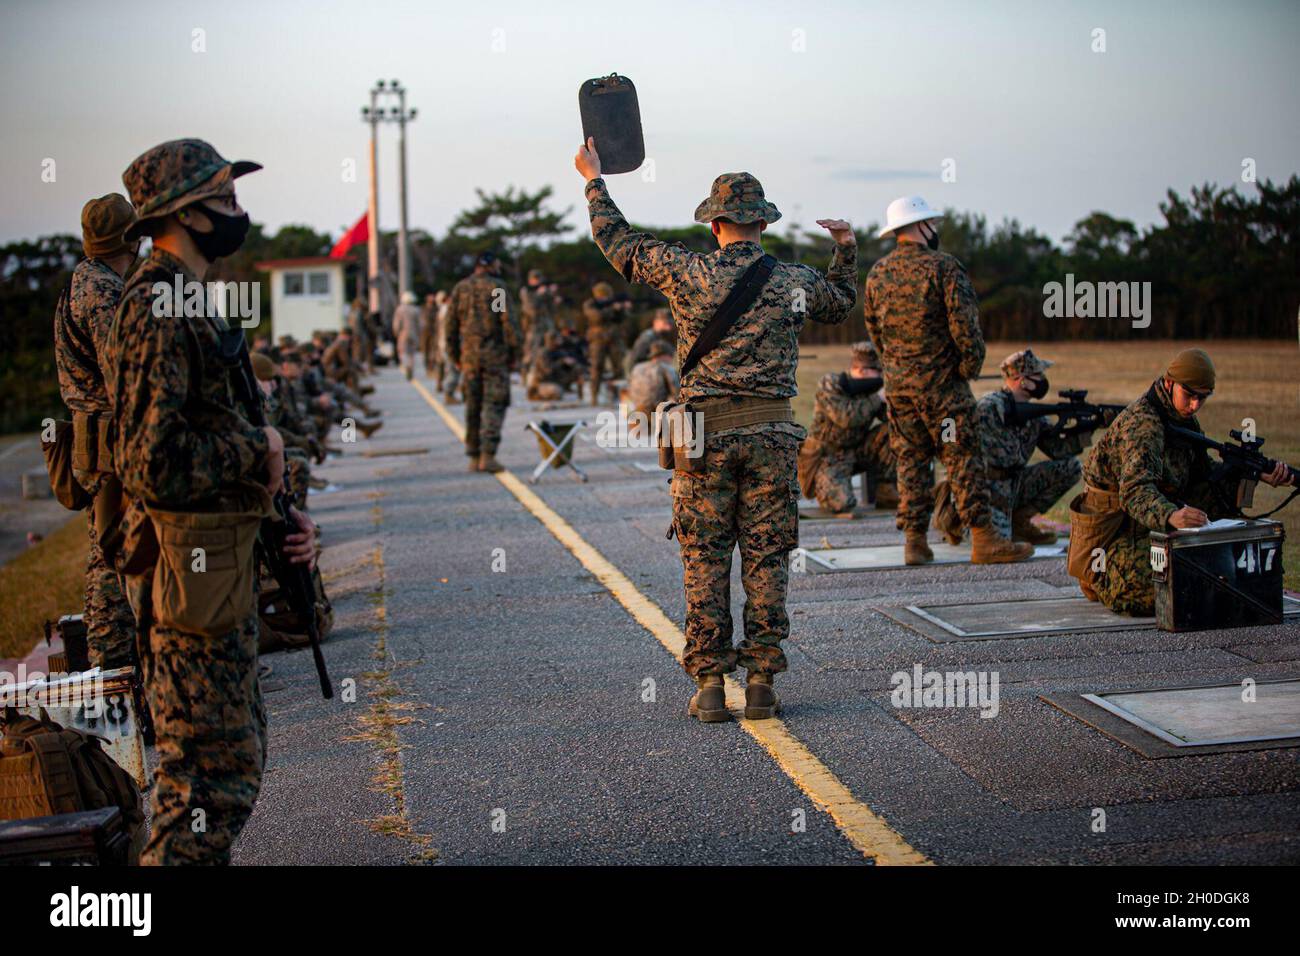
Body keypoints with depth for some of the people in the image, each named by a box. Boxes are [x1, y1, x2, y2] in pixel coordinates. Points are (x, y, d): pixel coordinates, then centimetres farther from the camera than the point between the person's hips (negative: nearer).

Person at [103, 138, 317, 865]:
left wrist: (281, 512, 12)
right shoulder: (158, 312, -17)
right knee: (216, 772, -6)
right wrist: (258, 449, -12)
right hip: (192, 567, -10)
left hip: (220, 562, 11)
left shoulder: (188, 303, 16)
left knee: (238, 756, 18)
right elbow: (154, 462, -26)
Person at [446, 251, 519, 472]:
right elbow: (508, 321, -9)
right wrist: (514, 352, -2)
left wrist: (454, 355, 14)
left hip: (469, 355, 4)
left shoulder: (460, 288, 7)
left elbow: (451, 324, 7)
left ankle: (473, 457, 12)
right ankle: (488, 455, -12)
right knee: (495, 404, -2)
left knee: (473, 406, 10)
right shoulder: (497, 287, -5)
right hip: (495, 354, -4)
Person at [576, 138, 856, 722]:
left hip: (707, 433, -1)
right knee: (766, 558, 6)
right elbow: (840, 303, 26)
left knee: (705, 560, 5)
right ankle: (761, 683, 8)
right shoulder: (795, 281, 3)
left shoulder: (686, 273, -4)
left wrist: (594, 181, 25)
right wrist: (847, 250, 39)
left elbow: (619, 242, 11)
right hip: (771, 432, 1)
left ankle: (709, 685, 6)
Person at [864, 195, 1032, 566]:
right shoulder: (943, 267, -10)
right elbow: (964, 323, -14)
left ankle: (914, 540, 9)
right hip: (941, 381, -6)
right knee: (963, 458, -3)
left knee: (910, 460, 10)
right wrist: (971, 364, -2)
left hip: (897, 383, 6)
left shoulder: (877, 273, 9)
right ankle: (983, 539, -3)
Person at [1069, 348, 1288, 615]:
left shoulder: (1182, 417, 6)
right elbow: (1135, 490, -41)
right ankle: (1099, 578, 5)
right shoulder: (1143, 424, -25)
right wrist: (1171, 516, -61)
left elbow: (1206, 473, 14)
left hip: (1152, 522, 9)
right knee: (1149, 598, -31)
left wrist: (1259, 473, -1)